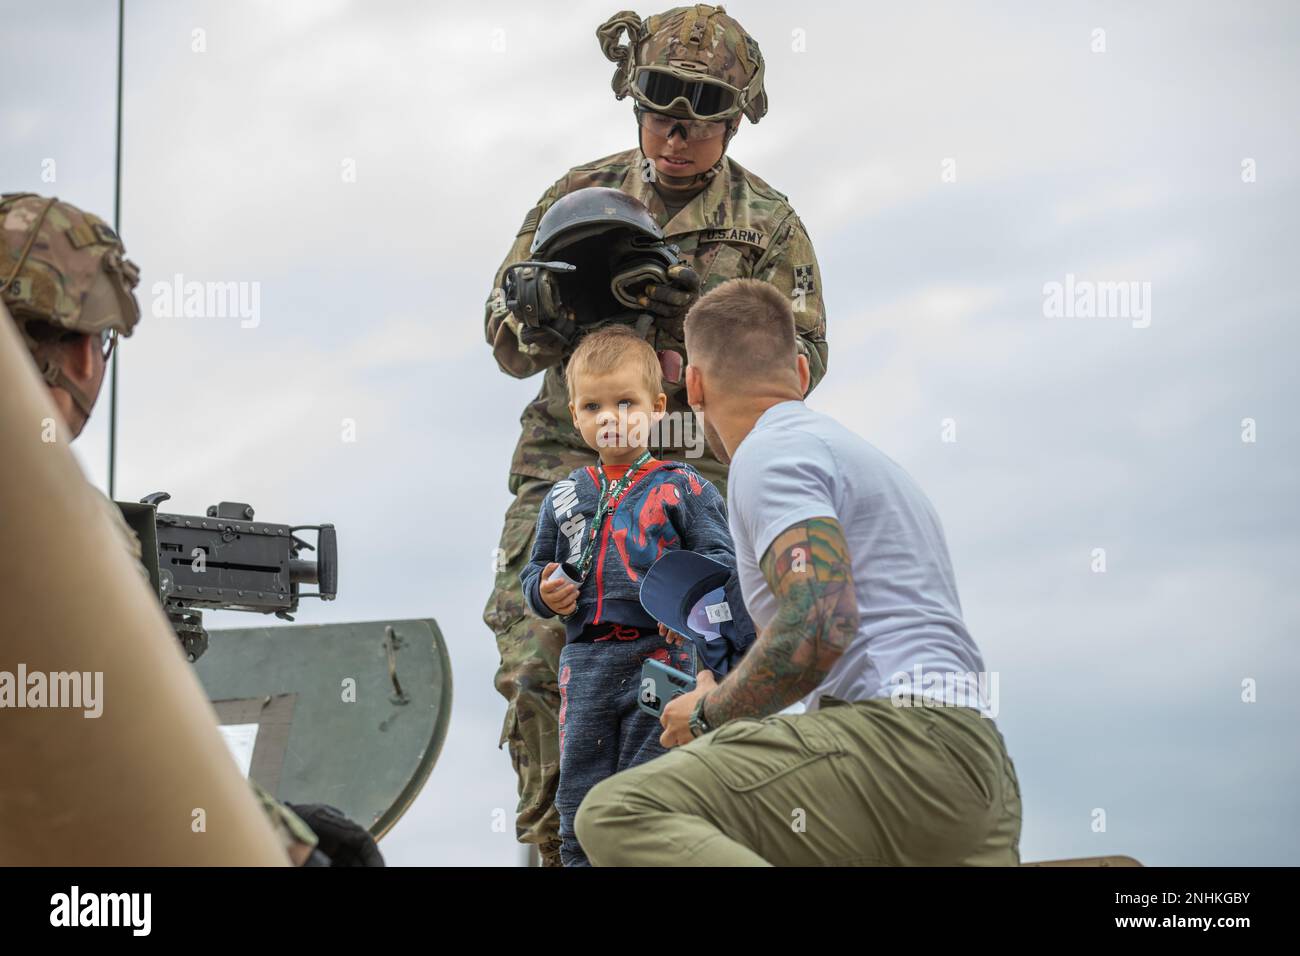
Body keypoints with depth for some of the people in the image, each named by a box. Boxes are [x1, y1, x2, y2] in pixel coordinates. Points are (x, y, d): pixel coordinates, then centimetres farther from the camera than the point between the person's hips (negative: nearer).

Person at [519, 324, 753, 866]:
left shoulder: (682, 489, 0)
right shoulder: (563, 498, 13)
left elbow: (720, 561, -5)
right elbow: (535, 571, 21)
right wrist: (544, 590, -2)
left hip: (659, 661, -4)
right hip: (584, 664, 4)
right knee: (579, 801, 8)